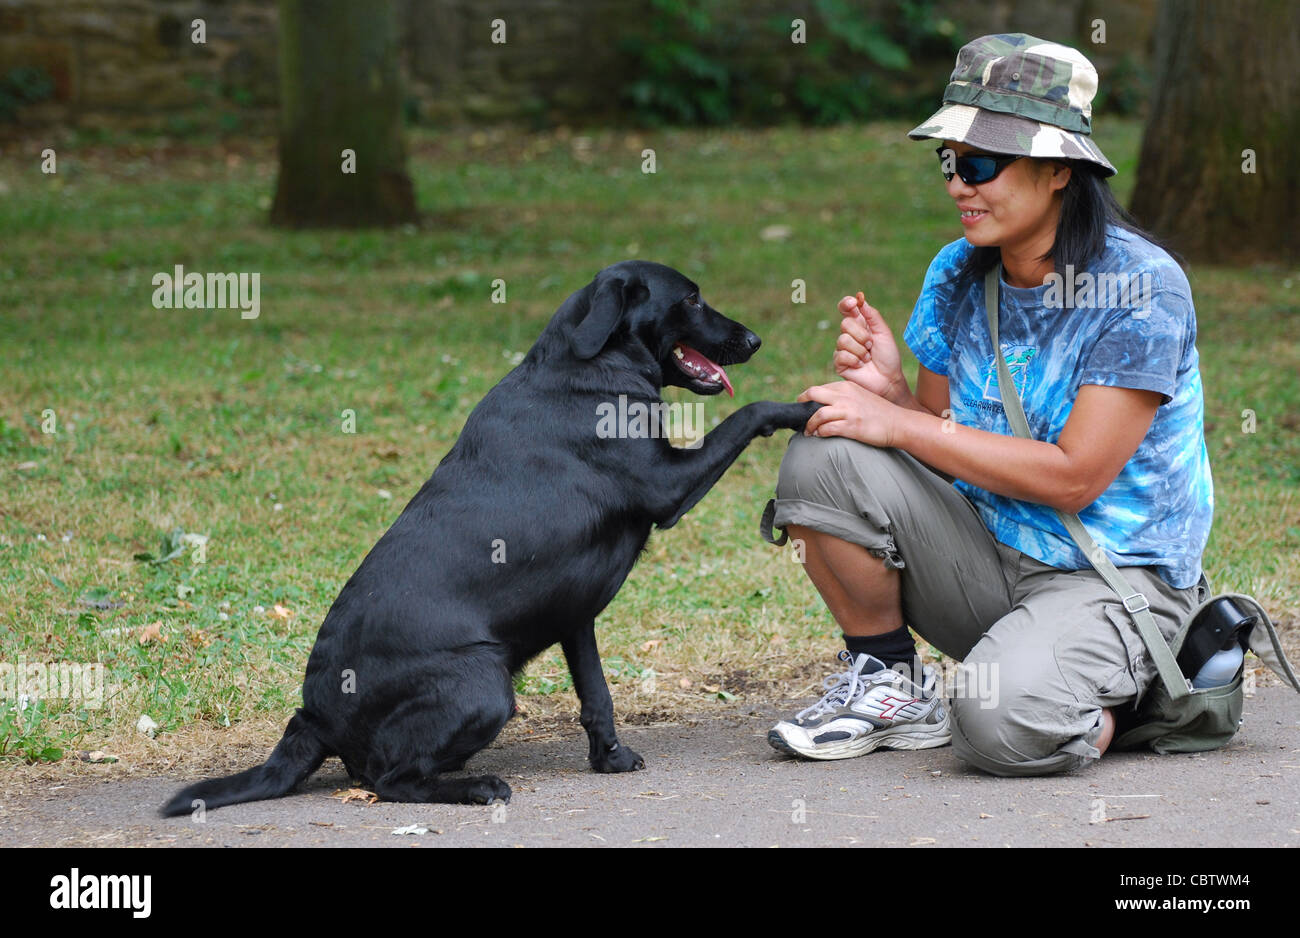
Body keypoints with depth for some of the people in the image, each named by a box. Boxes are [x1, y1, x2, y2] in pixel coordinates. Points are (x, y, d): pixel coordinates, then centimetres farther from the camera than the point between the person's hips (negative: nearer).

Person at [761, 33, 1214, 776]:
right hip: (987, 559, 6)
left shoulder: (1140, 285, -16)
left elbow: (1073, 478, -20)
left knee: (1005, 721, -35)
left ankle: (1113, 695, 2)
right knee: (824, 458, -17)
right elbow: (944, 448, 9)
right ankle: (890, 685, 1)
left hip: (1115, 575, -6)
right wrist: (893, 389, -14)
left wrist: (899, 424, -20)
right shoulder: (958, 275, 4)